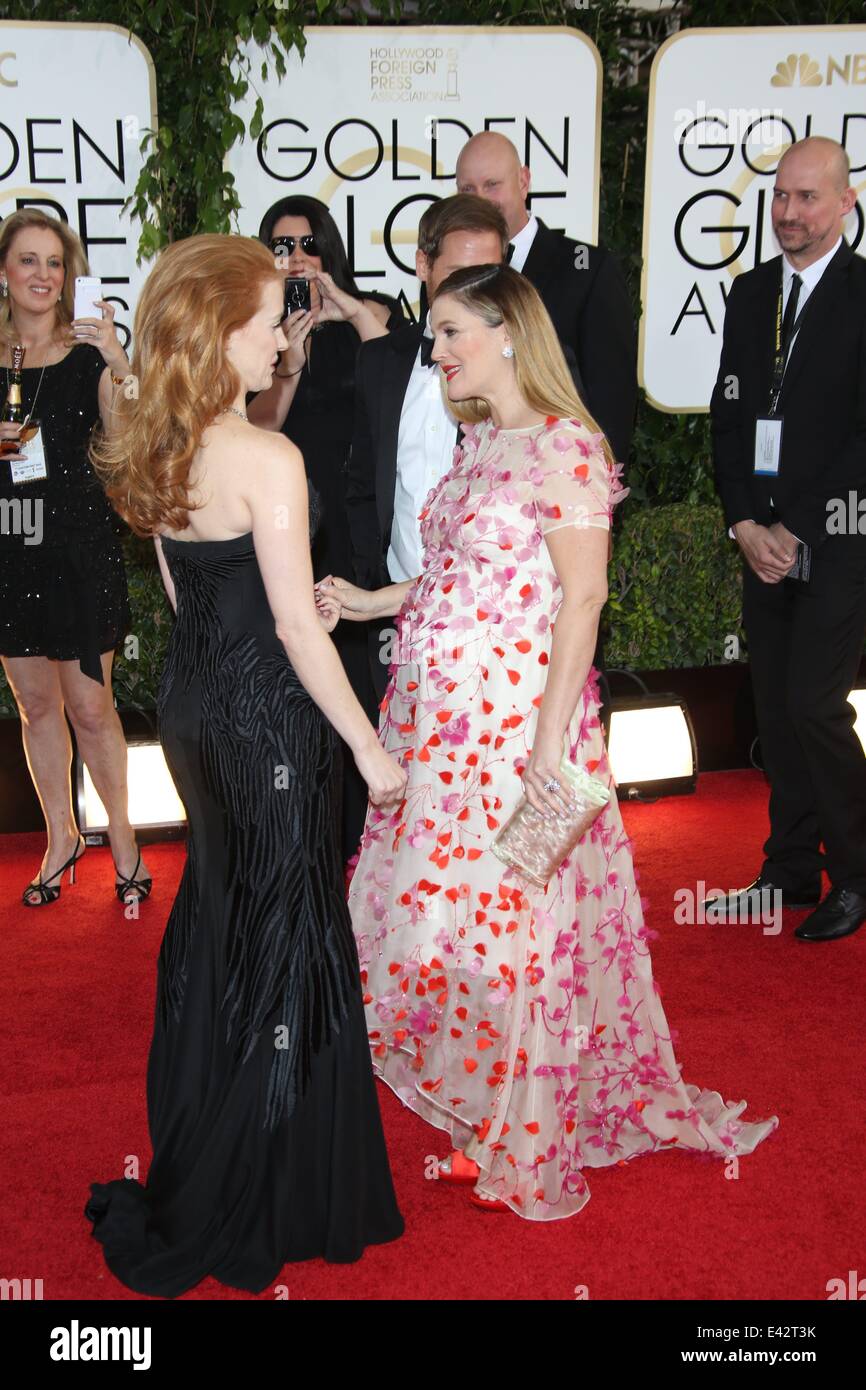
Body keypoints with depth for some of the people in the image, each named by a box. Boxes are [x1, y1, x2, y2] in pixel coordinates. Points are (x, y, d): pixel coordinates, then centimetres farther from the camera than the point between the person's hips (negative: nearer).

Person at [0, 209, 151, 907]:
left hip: (80, 541, -3)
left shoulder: (90, 351, -3)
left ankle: (122, 833, 19)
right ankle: (62, 836, 28)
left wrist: (118, 363, -25)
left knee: (90, 706, 0)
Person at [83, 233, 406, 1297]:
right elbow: (295, 628, -19)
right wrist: (368, 745, -11)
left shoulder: (159, 448, 4)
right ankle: (261, 1202, 20)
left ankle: (192, 1154, 40)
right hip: (267, 717, -8)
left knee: (216, 912, 23)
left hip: (192, 702, 8)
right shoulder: (268, 459, -20)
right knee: (281, 938, 6)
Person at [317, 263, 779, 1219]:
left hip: (512, 722, -8)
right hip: (438, 715, 8)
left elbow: (582, 596, -17)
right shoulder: (478, 443, 13)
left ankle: (526, 1148, 18)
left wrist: (549, 739, -21)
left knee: (506, 916, 0)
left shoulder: (566, 448, -12)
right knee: (439, 905, 11)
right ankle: (483, 1116, 27)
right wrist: (371, 601, 14)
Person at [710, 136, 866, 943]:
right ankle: (792, 870, 21)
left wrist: (796, 531, -13)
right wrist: (746, 525, -2)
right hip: (764, 535, 6)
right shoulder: (750, 293, 11)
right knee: (775, 705, 9)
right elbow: (729, 415, 9)